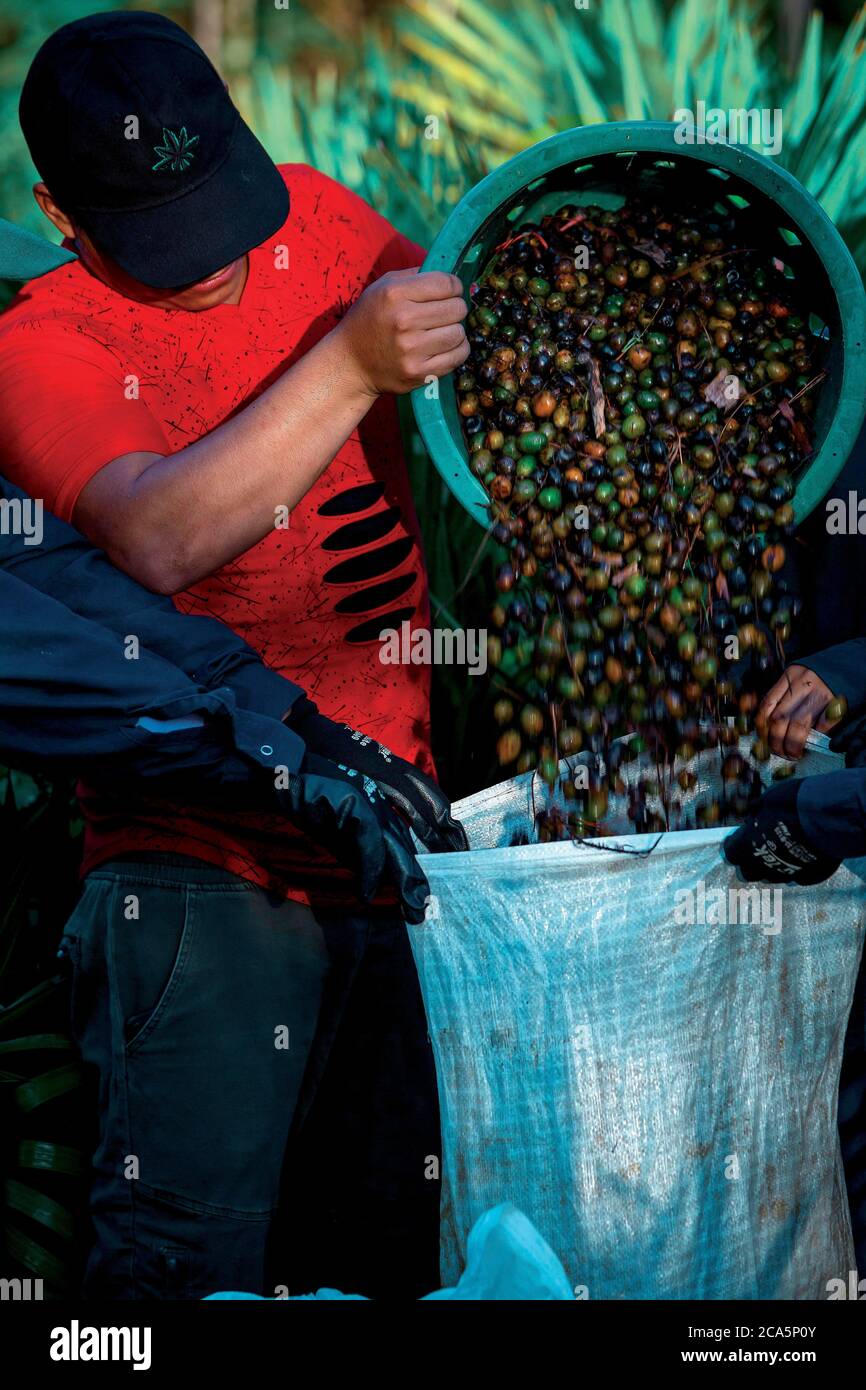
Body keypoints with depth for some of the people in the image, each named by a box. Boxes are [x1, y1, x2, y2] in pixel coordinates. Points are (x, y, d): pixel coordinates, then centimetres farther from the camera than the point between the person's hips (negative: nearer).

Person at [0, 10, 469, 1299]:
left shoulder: (319, 218, 7)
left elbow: (481, 337, 24)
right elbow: (162, 537, -25)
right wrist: (350, 366, -30)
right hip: (207, 859, -4)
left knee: (419, 1237, 7)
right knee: (191, 1252, -8)